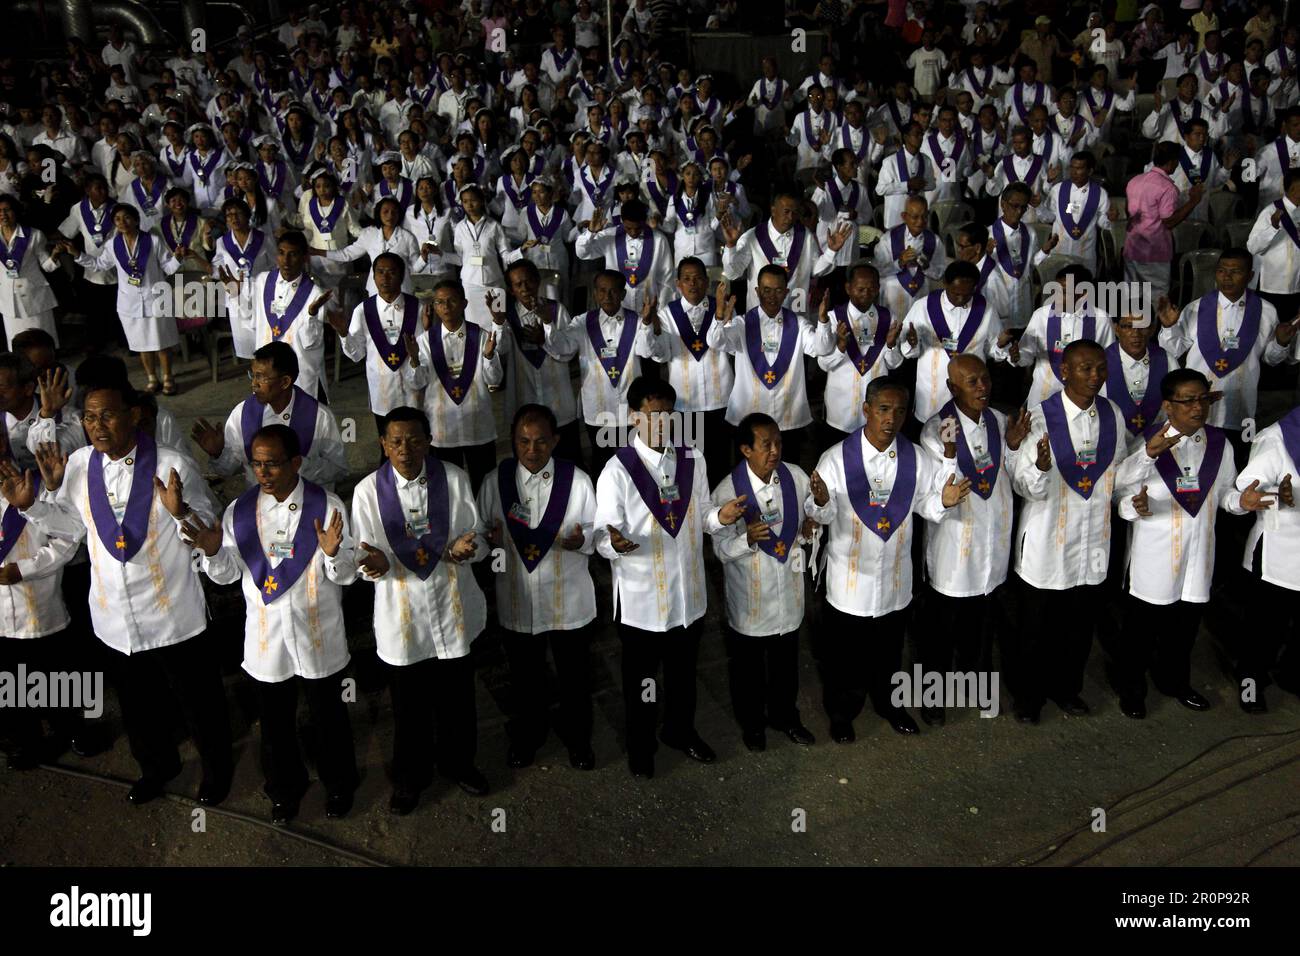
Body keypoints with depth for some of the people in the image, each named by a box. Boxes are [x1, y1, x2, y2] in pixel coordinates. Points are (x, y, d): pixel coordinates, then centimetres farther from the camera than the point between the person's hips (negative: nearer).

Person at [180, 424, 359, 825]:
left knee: (328, 716, 17)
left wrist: (333, 553, -33)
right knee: (275, 722, 19)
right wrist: (213, 551, -17)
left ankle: (338, 784, 40)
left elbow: (346, 575, -11)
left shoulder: (327, 506, -13)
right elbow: (227, 575, 4)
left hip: (318, 638, -2)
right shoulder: (239, 511, -5)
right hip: (266, 640, 2)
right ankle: (284, 790, 43)